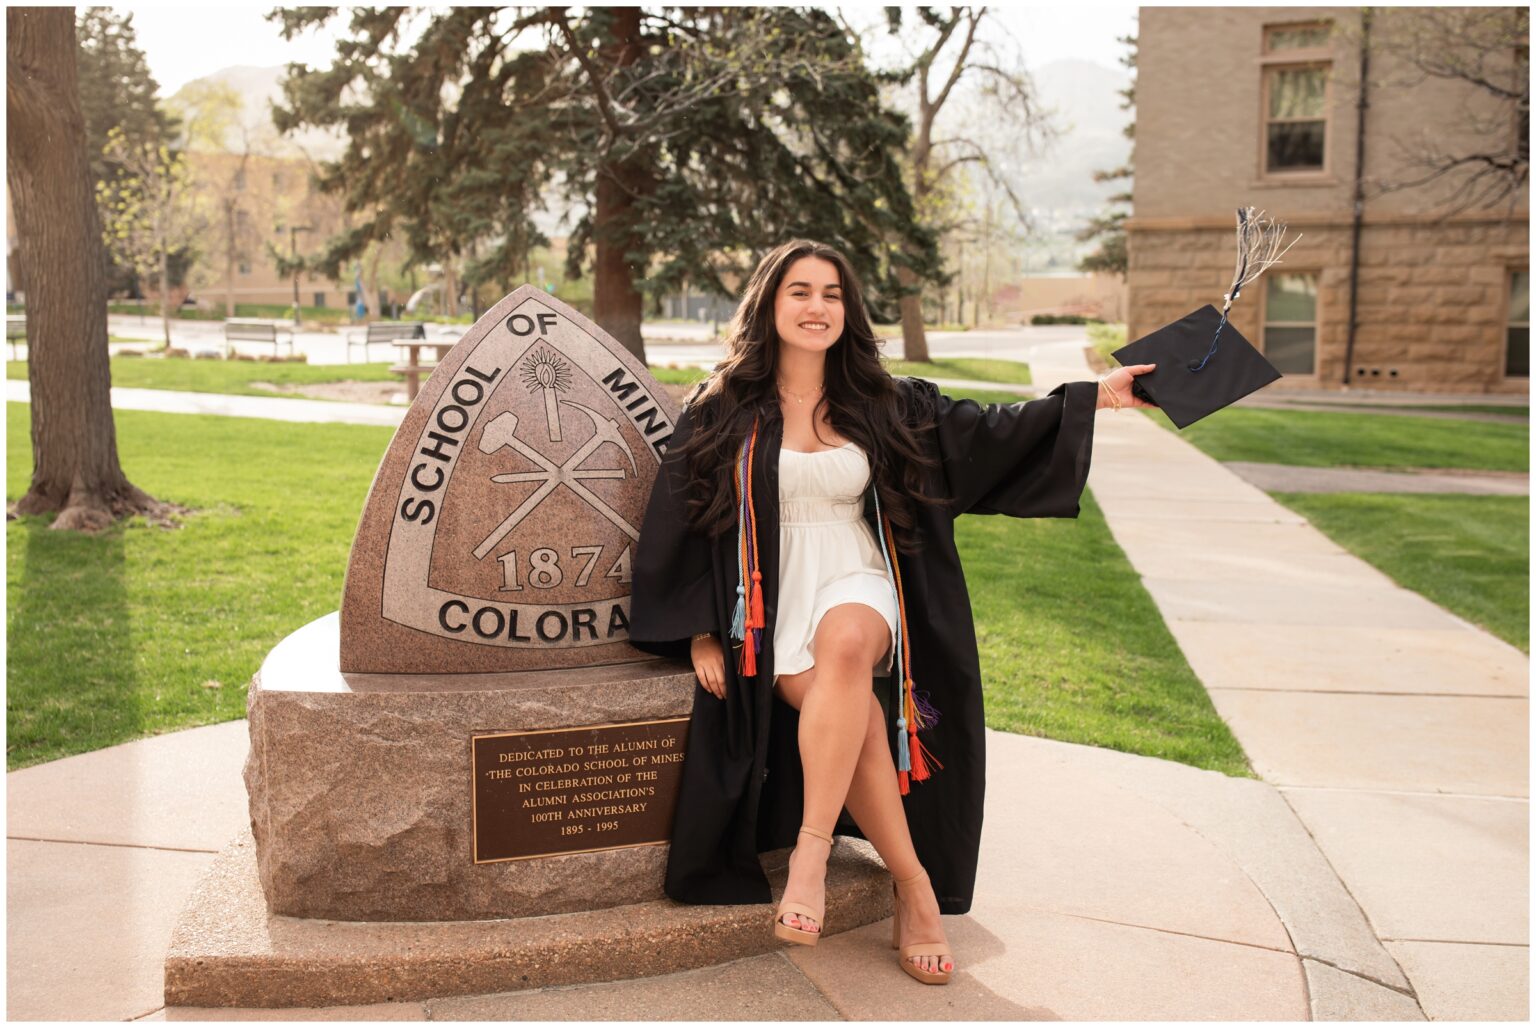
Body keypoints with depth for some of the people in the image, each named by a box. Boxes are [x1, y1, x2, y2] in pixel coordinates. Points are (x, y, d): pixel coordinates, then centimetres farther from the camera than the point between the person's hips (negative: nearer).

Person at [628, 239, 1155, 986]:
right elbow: (680, 523, 5)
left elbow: (988, 434, 10)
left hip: (858, 588, 1)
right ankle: (915, 889, -13)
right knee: (858, 717, -28)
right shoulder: (721, 413, 5)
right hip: (772, 601, -1)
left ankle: (812, 850, -31)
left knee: (844, 643, -37)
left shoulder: (882, 406, 12)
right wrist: (699, 634, -1)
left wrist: (1098, 395, 2)